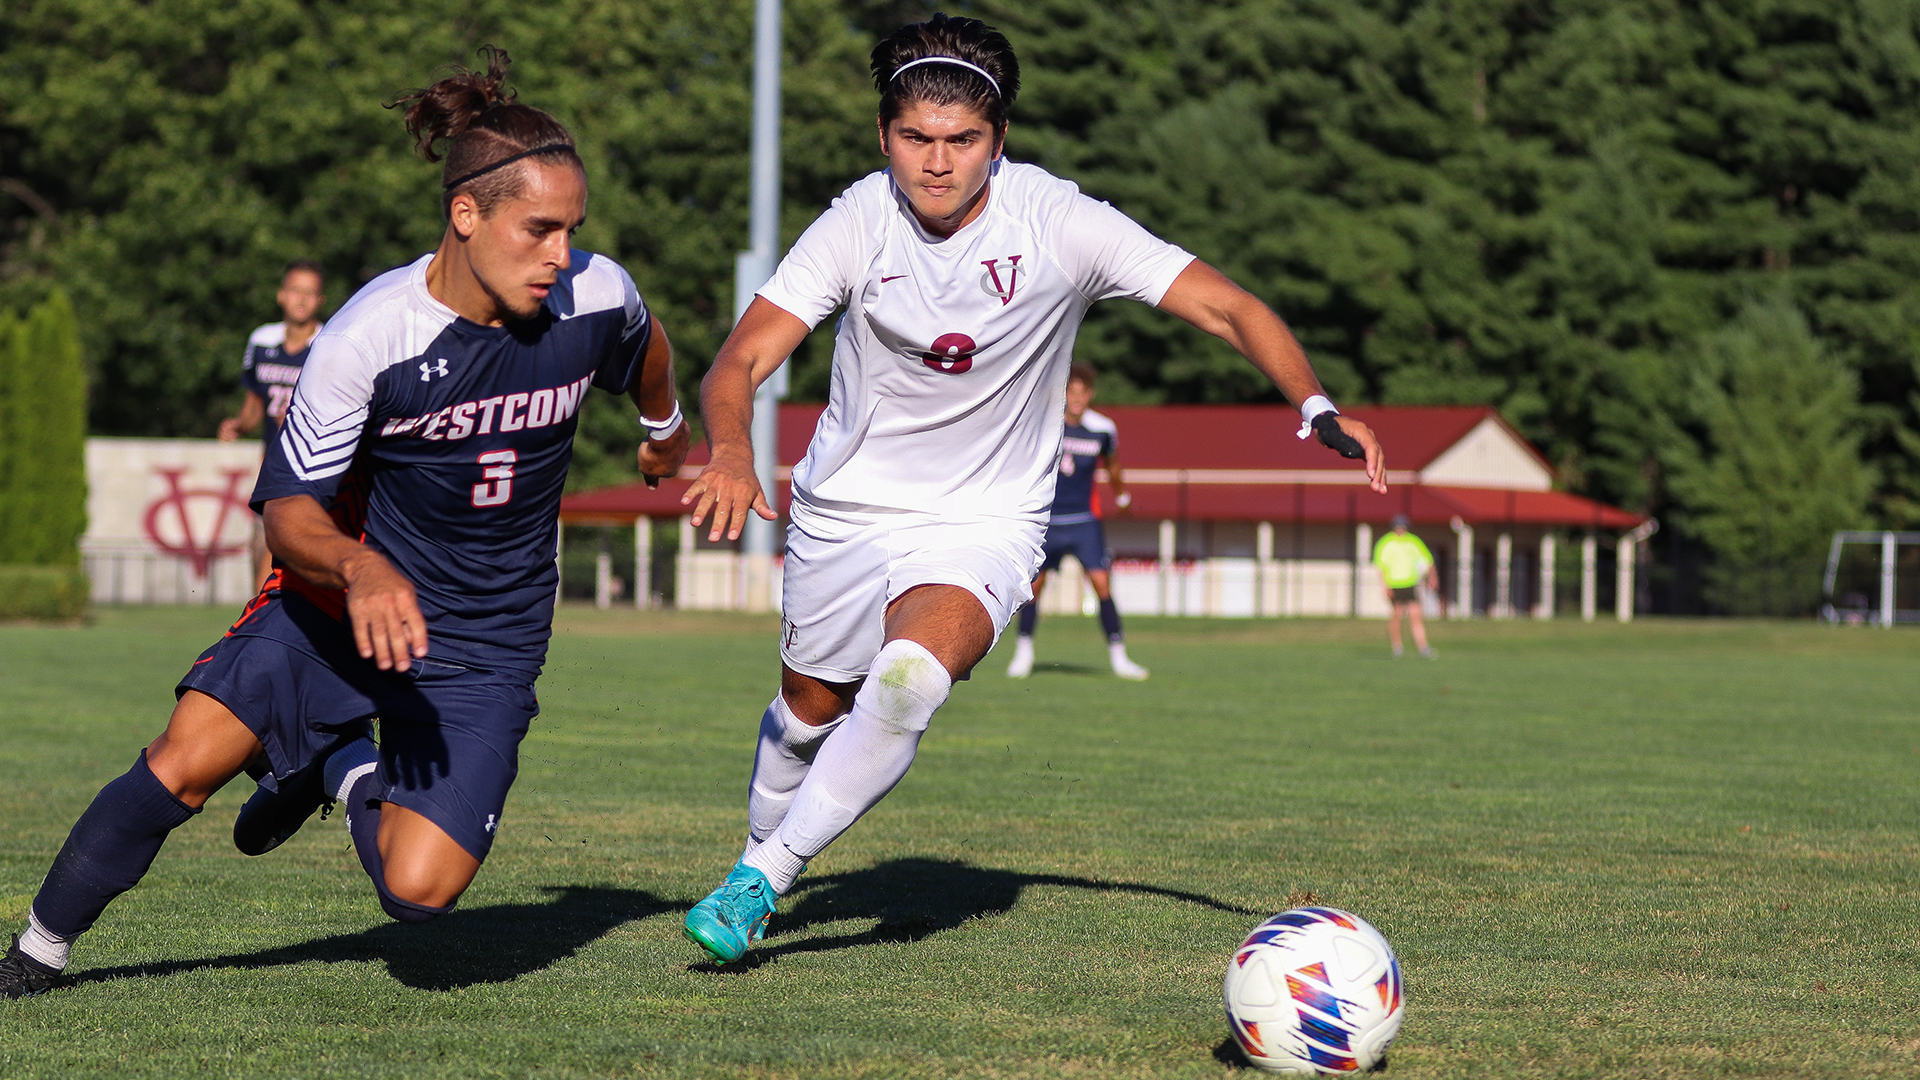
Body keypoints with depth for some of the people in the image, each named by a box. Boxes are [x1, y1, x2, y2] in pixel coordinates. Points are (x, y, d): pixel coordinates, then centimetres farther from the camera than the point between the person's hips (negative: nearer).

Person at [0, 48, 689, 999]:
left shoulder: (595, 295, -13)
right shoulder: (369, 332, -21)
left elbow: (644, 349, 14)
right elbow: (288, 508, -19)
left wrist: (666, 431, 35)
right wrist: (361, 569, -41)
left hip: (484, 644, 1)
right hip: (350, 590, -1)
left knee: (420, 889, -16)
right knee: (181, 765, -16)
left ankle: (344, 774, 17)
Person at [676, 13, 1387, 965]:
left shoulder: (1060, 223, -20)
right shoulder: (858, 225, -17)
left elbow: (1227, 307, -20)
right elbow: (739, 362, -22)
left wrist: (1315, 404, -36)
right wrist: (731, 454, -44)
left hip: (984, 520, -2)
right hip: (847, 503, 2)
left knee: (911, 675, -29)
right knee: (811, 708, 18)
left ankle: (760, 880, -16)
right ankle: (764, 851, 50)